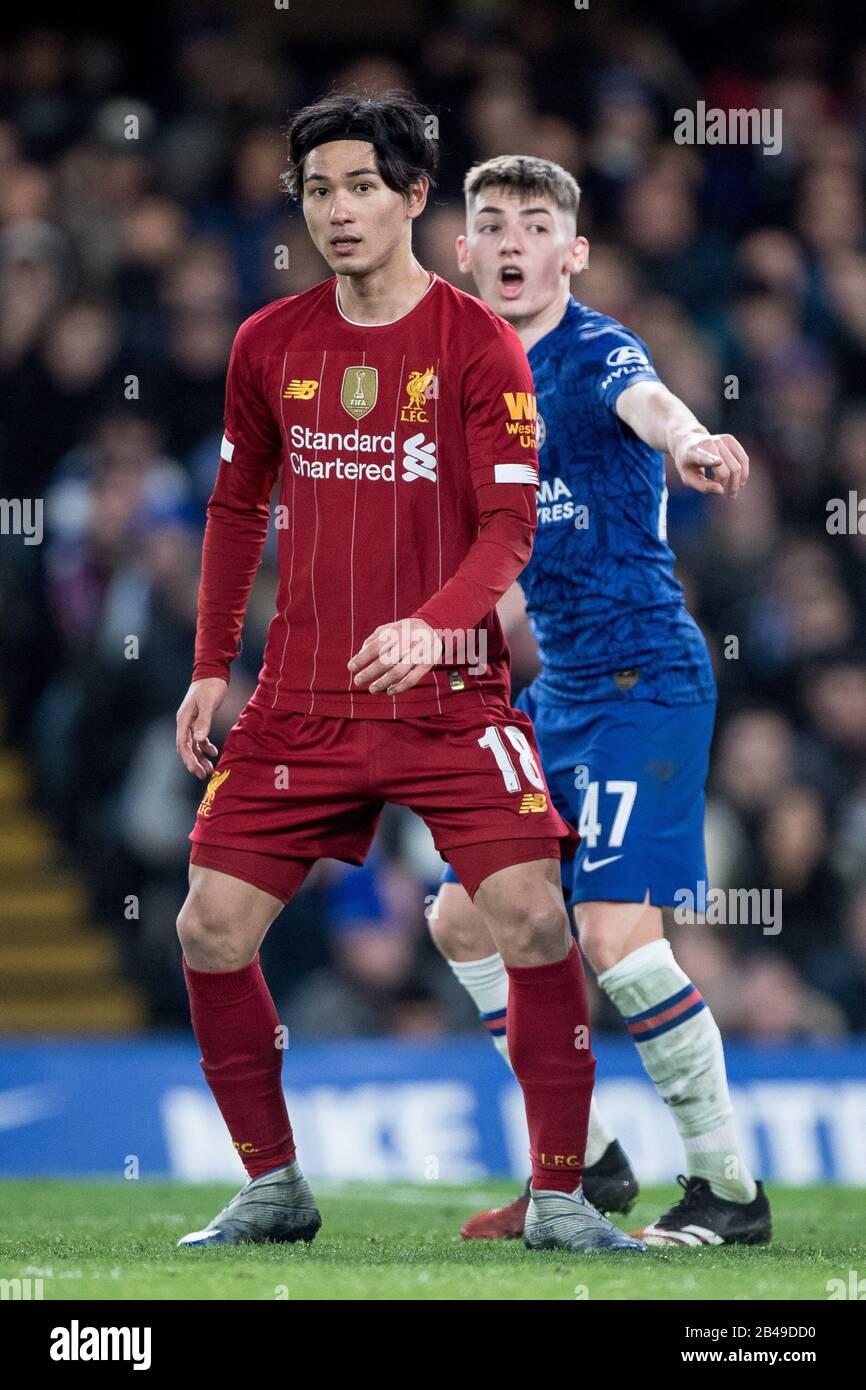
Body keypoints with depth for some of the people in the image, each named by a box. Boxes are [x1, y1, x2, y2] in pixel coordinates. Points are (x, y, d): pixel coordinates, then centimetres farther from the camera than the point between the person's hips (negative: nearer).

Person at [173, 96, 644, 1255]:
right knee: (211, 930, -4)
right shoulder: (269, 345, 5)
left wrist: (431, 626, -27)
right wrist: (212, 667, 14)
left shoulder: (479, 343, -6)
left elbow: (509, 524, -10)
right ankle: (274, 1187, 13)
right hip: (300, 704, 3)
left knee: (534, 920, -16)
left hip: (450, 700, -3)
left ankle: (559, 1198, -3)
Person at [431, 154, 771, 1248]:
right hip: (556, 692, 9)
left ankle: (729, 1186, -7)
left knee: (616, 932, -19)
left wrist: (687, 438, -61)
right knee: (465, 917, 10)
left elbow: (645, 401, -40)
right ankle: (588, 1162, 22)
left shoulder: (594, 352, -14)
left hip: (644, 683, -9)